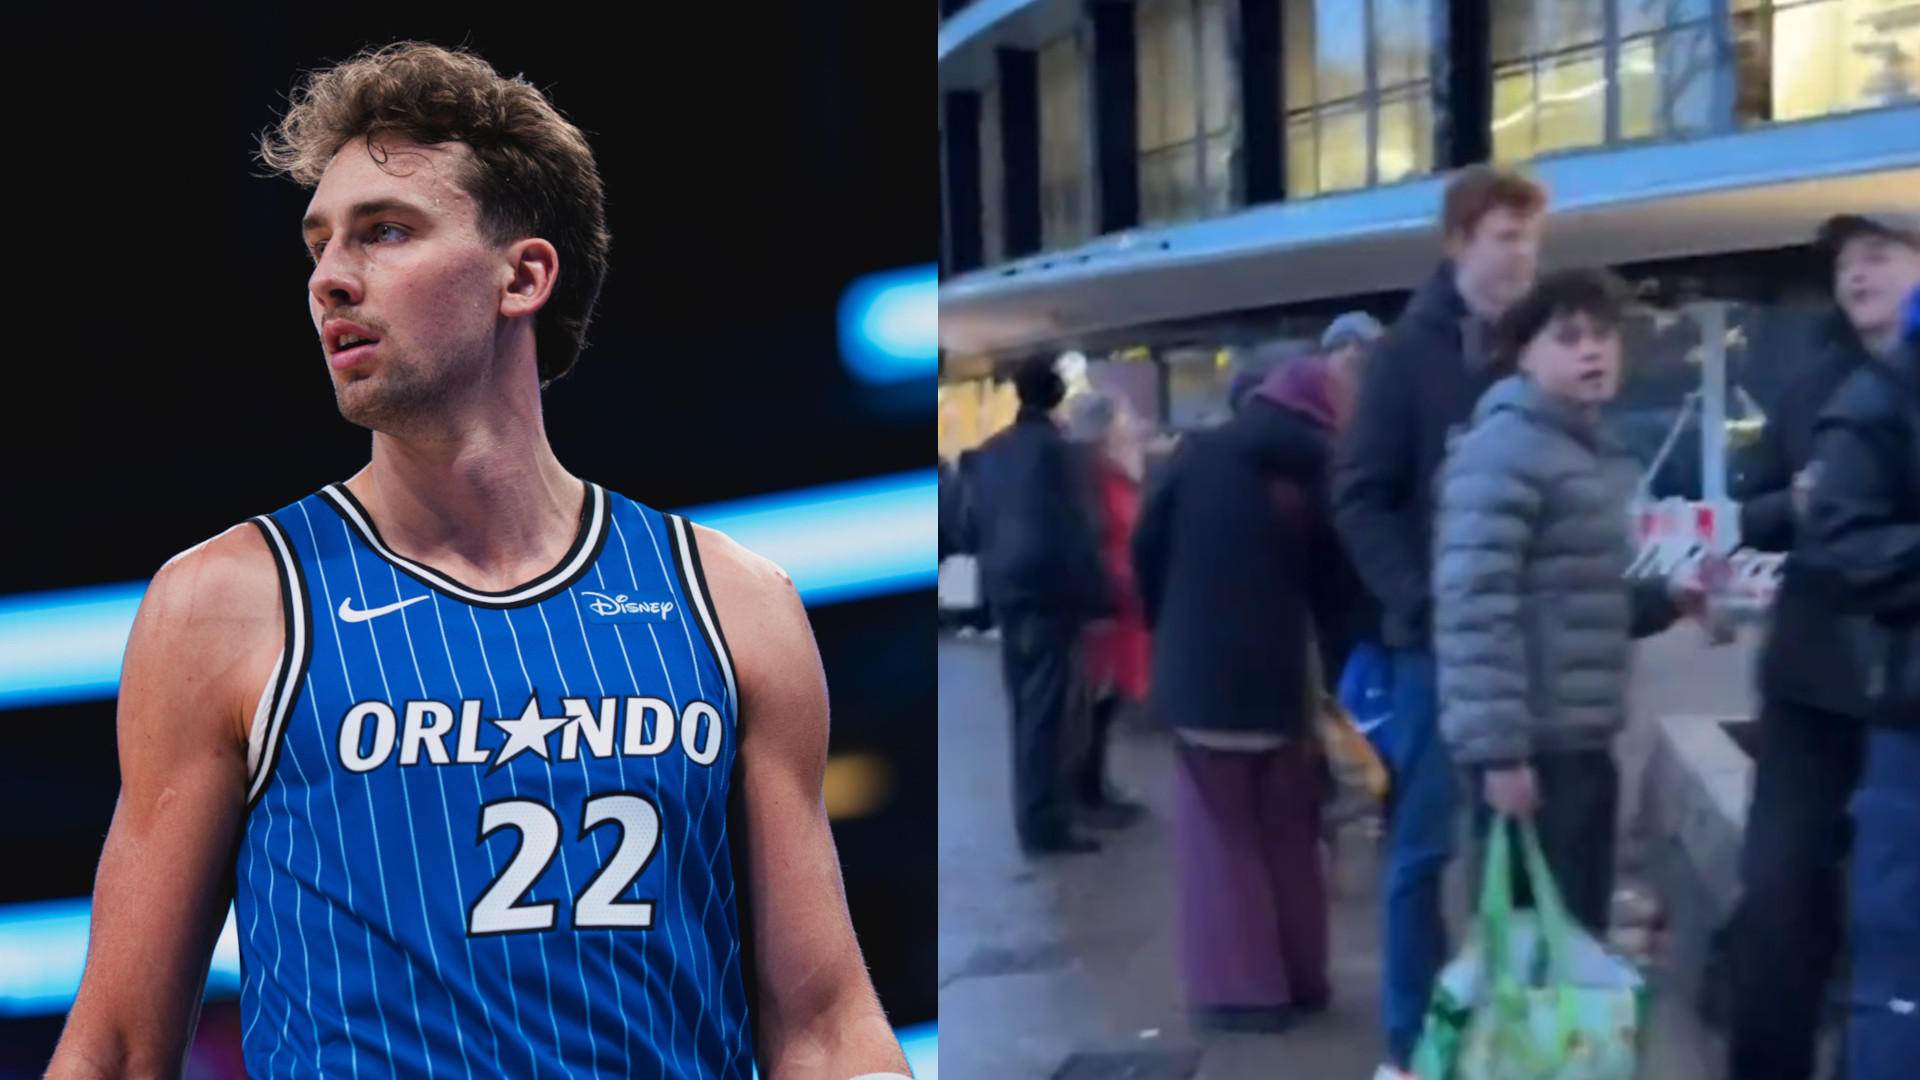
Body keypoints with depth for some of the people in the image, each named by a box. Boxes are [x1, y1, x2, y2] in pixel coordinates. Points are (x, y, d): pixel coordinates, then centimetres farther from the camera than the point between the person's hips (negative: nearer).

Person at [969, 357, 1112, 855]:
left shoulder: (990, 451, 9)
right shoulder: (1052, 446, -12)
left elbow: (977, 524, 13)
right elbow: (1075, 530, -14)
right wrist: (1096, 600, -10)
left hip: (1007, 591, 7)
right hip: (1050, 594, -7)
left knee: (1027, 707, 15)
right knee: (1052, 711, -4)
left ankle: (1033, 815, 22)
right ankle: (1046, 823, -3)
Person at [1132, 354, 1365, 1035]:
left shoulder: (1199, 455, -3)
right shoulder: (1323, 475, -2)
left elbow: (1147, 550, 2)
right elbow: (1337, 587, 0)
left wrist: (1169, 629, 16)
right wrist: (1333, 667, 9)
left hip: (1201, 671, -1)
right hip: (1284, 675, 1)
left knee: (1222, 831, 6)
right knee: (1288, 832, 14)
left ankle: (1241, 986, 3)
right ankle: (1300, 977, 21)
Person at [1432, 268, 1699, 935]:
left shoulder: (1599, 455, 17)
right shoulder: (1504, 452, -14)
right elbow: (1474, 610, -22)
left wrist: (1667, 597, 9)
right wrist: (1497, 749, -25)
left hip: (1585, 742, 9)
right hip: (1531, 746, -9)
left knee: (1580, 936, 16)